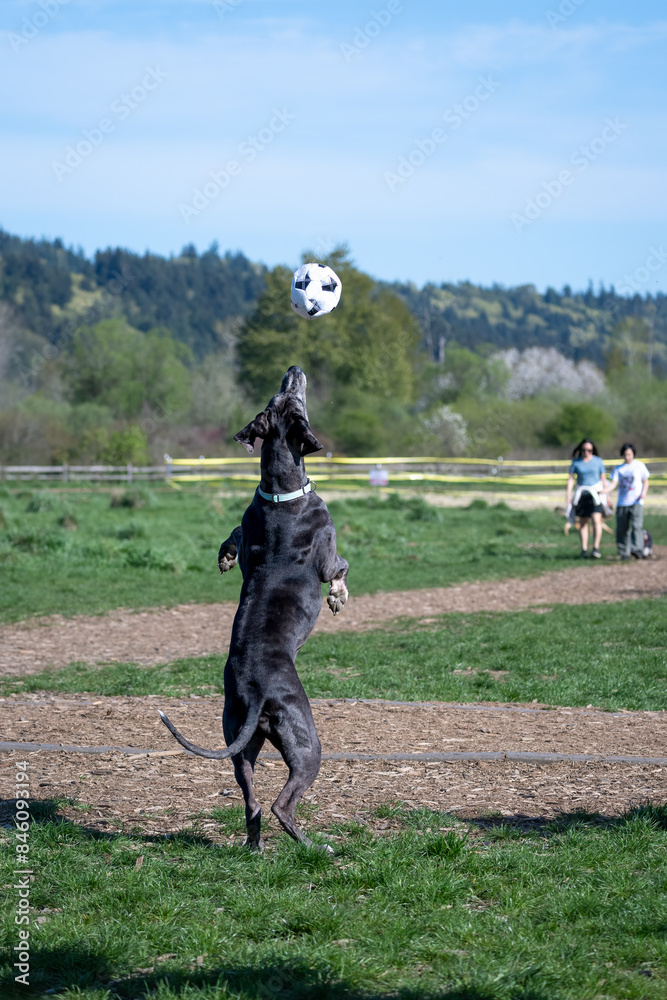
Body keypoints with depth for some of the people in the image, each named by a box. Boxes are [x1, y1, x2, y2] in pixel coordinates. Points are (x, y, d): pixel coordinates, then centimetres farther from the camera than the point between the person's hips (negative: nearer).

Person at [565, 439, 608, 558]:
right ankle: (584, 549, 10)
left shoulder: (598, 461, 5)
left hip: (596, 493, -2)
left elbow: (603, 478, 10)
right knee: (583, 522, 4)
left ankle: (596, 547, -14)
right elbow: (571, 479, 4)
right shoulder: (576, 462, 5)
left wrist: (605, 491, 6)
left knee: (596, 520, -15)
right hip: (581, 494, 2)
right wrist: (568, 494, -4)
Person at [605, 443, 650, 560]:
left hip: (636, 502, -3)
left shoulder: (640, 466, 6)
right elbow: (614, 483, 2)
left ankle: (638, 549, -27)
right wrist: (606, 491, -17)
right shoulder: (618, 468, 11)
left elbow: (645, 481, 10)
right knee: (622, 529, 0)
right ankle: (624, 553, 8)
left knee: (636, 525, -19)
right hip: (622, 502, 3)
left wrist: (644, 493, -9)